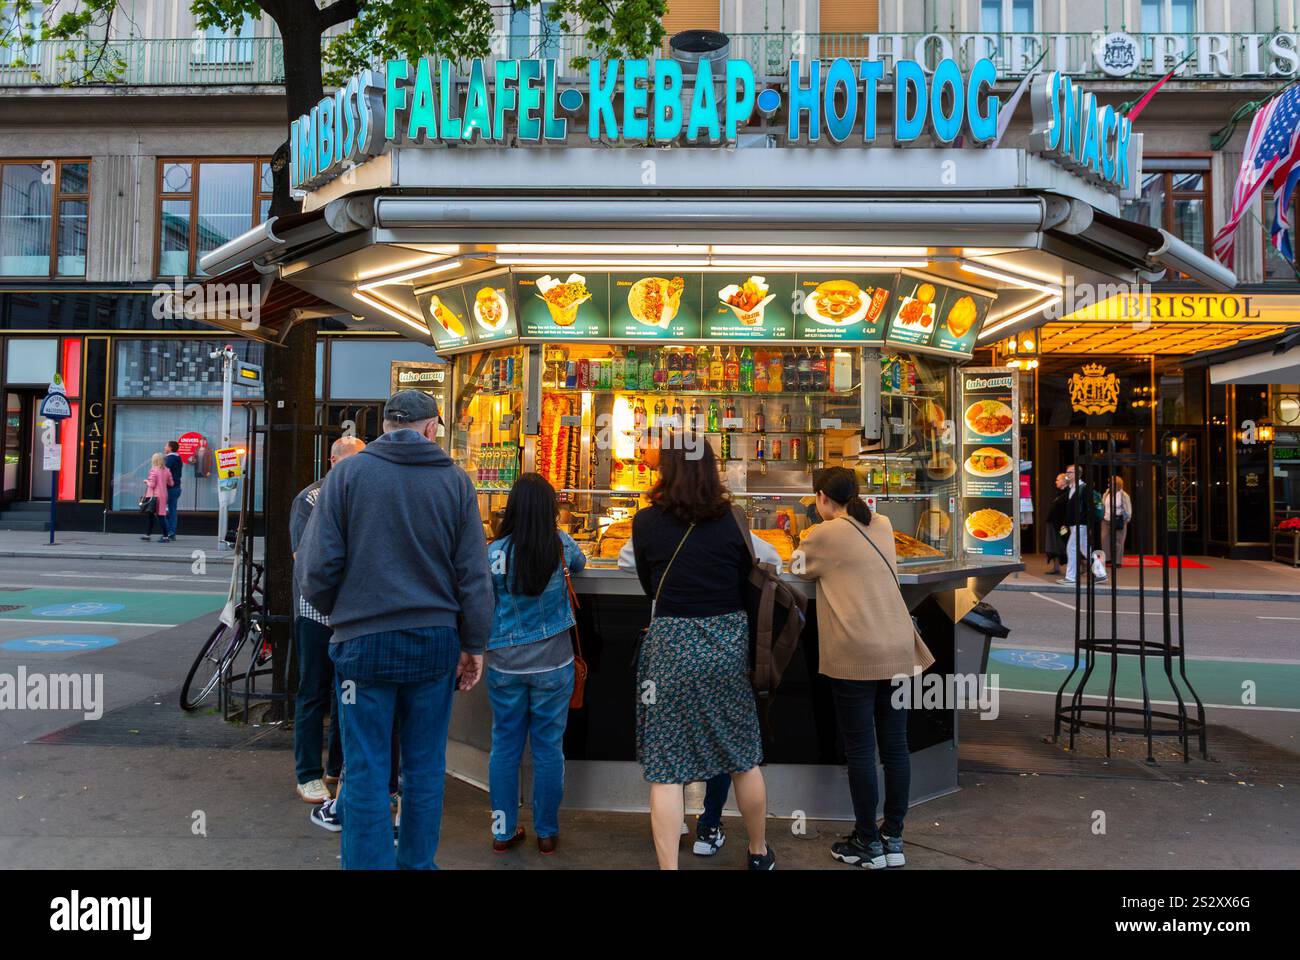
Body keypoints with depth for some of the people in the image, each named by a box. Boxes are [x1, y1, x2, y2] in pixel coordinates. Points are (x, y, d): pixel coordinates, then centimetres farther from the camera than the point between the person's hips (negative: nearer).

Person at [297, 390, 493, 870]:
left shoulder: (348, 473, -4)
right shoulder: (455, 480, 0)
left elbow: (317, 565, -4)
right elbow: (474, 574, 0)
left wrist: (336, 613, 15)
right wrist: (474, 645, 8)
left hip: (363, 638, -1)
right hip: (436, 639, 2)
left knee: (366, 773, 8)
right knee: (425, 768, 14)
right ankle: (417, 862, 26)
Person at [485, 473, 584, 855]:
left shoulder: (494, 552, -10)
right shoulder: (561, 546, -7)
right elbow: (580, 562, 15)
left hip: (504, 664, 0)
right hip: (552, 665, 0)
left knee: (504, 747, 12)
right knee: (548, 748, 10)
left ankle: (503, 830, 22)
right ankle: (547, 833, 22)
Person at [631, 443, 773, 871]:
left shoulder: (646, 522, -5)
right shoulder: (732, 520, -3)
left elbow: (649, 585, 6)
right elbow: (745, 581, 6)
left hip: (672, 643, -2)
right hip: (729, 642, 2)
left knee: (666, 767, 5)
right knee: (744, 756, 18)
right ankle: (759, 852, 36)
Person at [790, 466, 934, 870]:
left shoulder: (823, 535, -4)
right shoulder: (882, 526, 12)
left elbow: (798, 568, 13)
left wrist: (807, 544, 31)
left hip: (856, 655, -6)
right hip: (899, 650, 6)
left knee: (861, 750, 3)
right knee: (895, 746, 10)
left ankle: (868, 843, 13)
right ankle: (893, 839, 21)